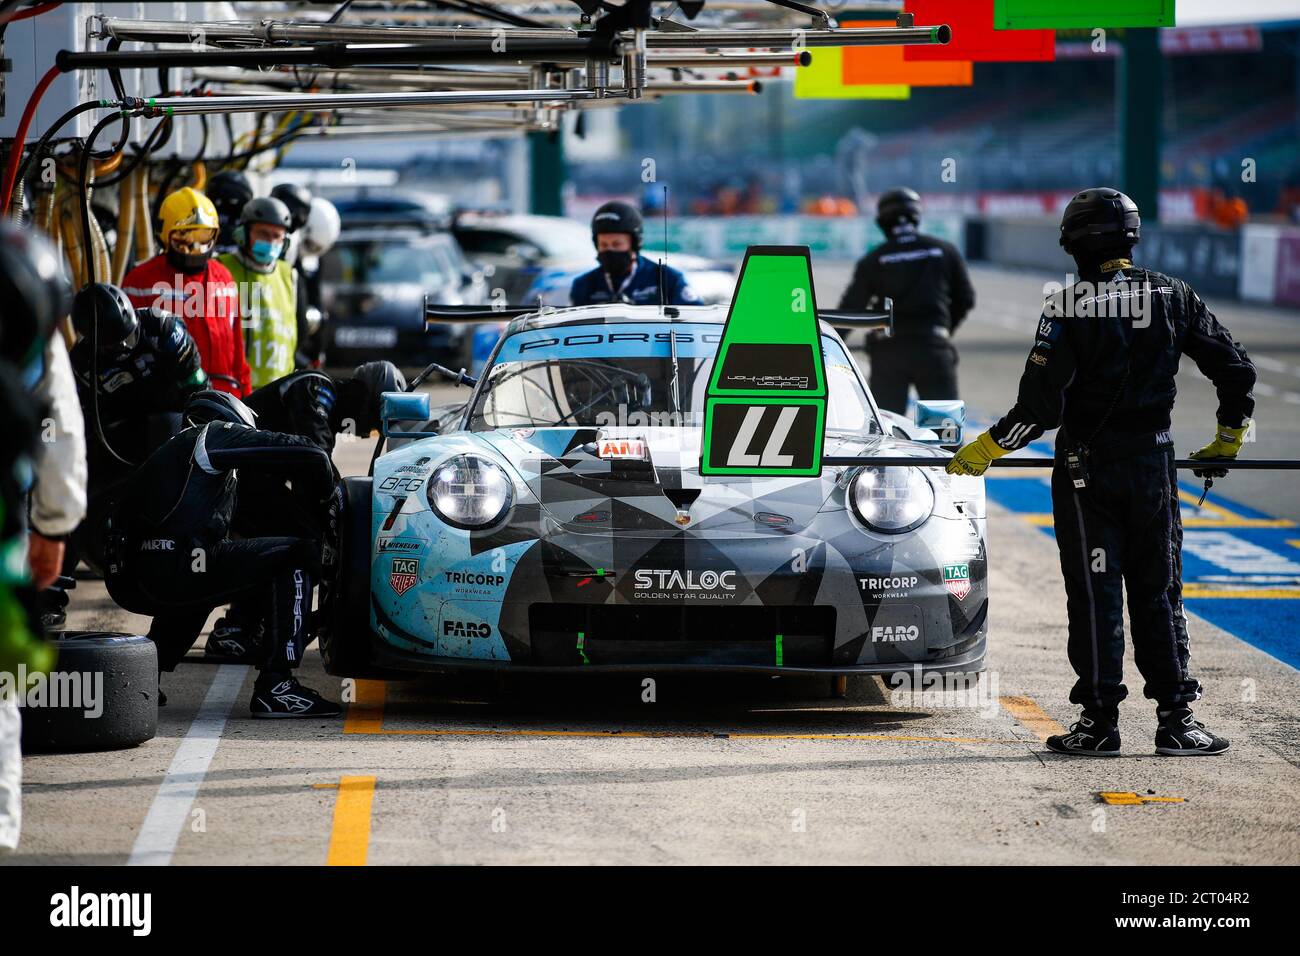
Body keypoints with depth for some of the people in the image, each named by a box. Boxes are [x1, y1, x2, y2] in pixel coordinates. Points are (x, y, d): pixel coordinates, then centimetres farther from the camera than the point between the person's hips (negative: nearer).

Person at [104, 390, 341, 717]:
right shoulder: (218, 433, 10)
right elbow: (308, 456, 1)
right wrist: (322, 498, 20)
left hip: (125, 580, 9)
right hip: (169, 571, -9)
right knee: (296, 555, -2)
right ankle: (275, 686, -10)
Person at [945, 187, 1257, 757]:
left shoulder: (1068, 308, -10)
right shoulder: (1173, 298, 1)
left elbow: (1040, 407, -15)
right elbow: (1236, 369, 5)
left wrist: (984, 450, -3)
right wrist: (1230, 435, 21)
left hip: (1085, 468, -3)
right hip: (1152, 463, 3)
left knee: (1094, 593, 3)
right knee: (1158, 592, 9)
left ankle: (1099, 720, 5)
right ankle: (1176, 719, 7)